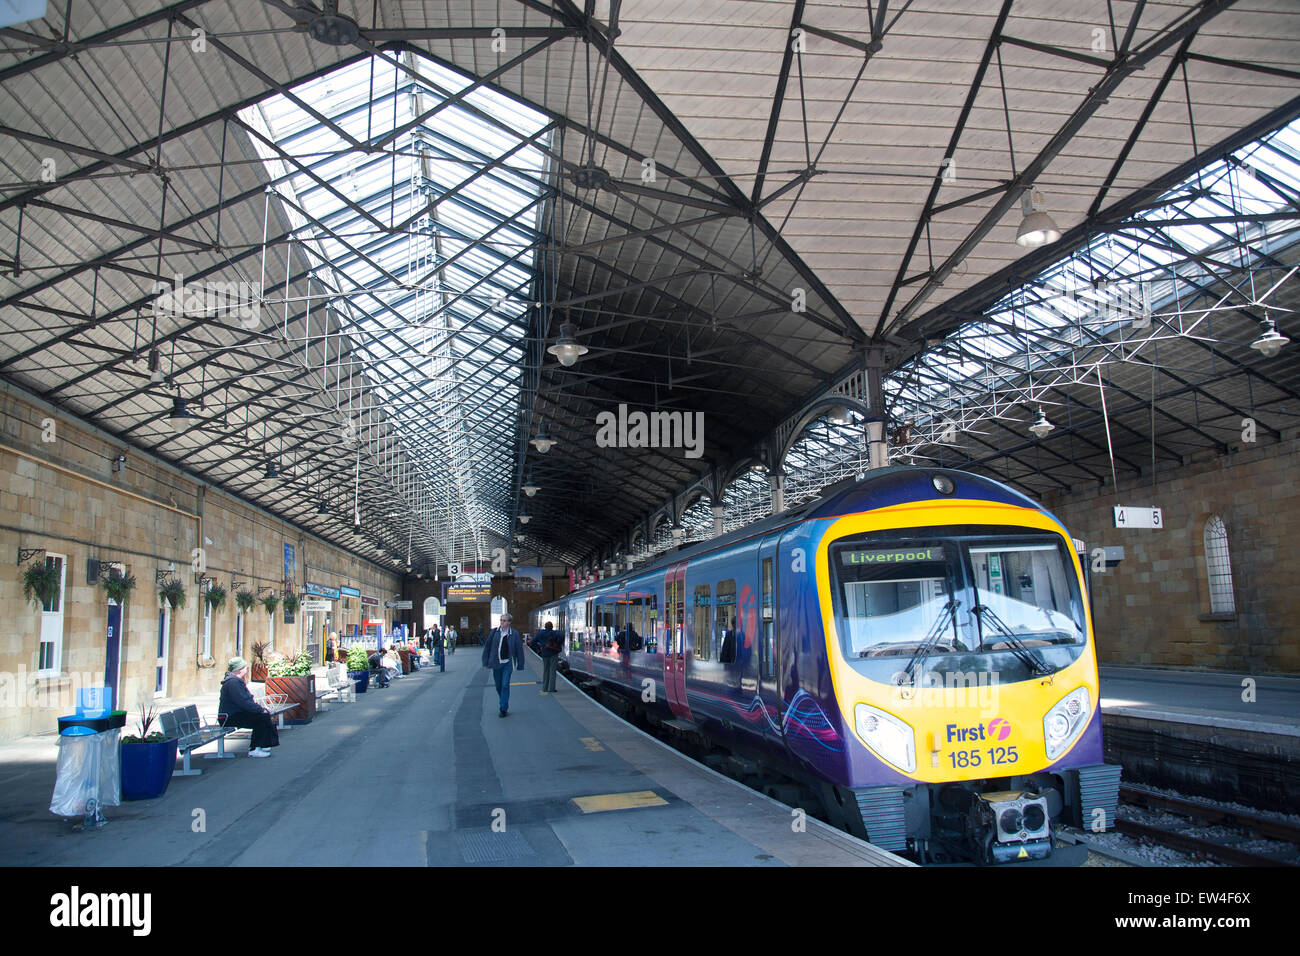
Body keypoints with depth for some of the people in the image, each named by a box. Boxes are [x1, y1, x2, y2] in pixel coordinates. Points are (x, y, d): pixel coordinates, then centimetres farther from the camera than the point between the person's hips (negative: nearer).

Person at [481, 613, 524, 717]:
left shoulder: (514, 634, -4)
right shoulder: (494, 632, 2)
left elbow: (519, 650, 0)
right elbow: (487, 647, 7)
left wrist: (520, 665, 0)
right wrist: (486, 662, 4)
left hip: (507, 664, -3)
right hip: (496, 664, 3)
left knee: (505, 685, -10)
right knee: (498, 686, 13)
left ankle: (504, 709, -4)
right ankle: (505, 703, 34)